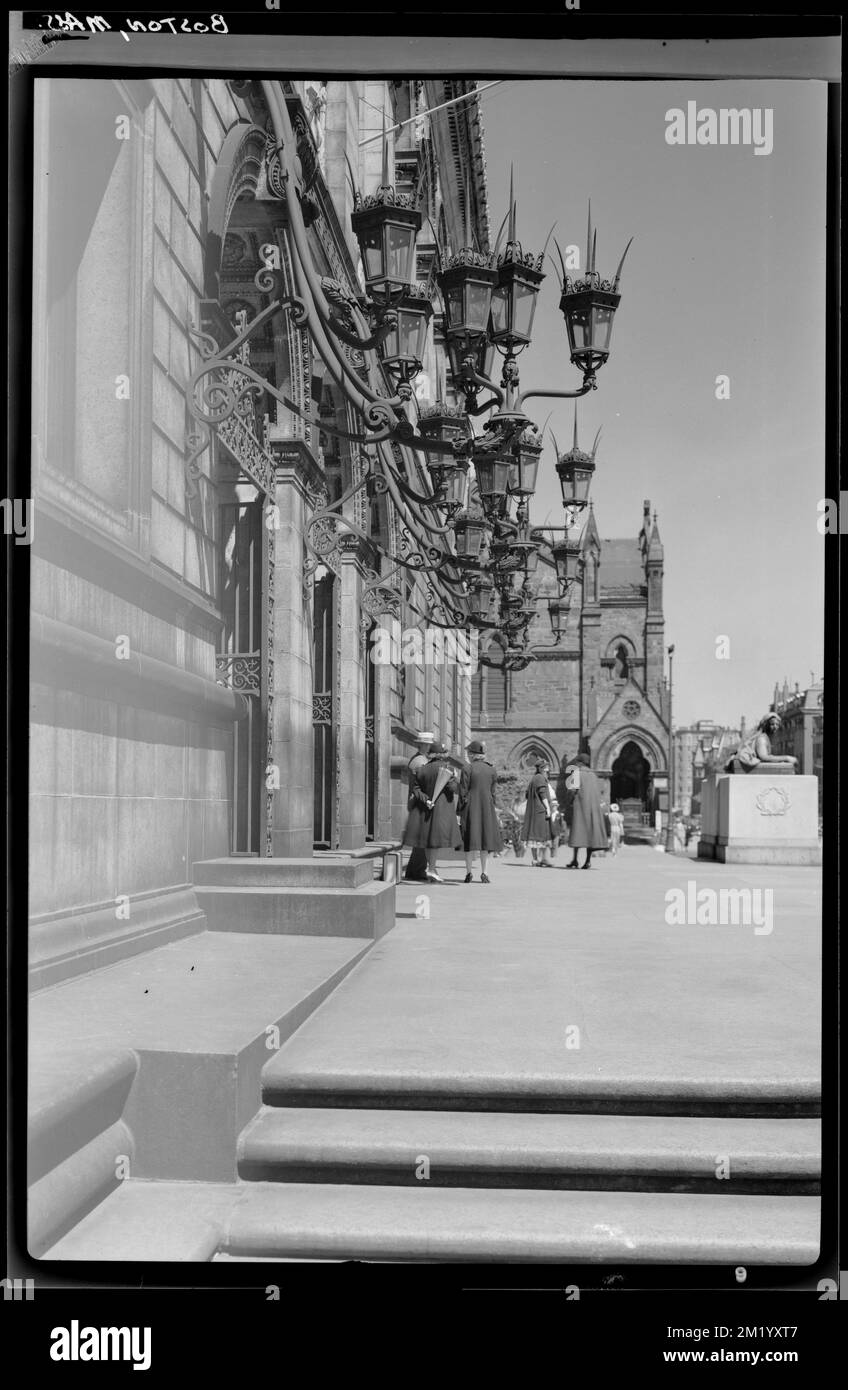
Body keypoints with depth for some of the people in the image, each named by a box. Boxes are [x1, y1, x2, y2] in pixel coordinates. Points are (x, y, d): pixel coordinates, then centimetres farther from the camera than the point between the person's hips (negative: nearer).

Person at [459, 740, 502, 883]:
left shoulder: (468, 768, -9)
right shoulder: (491, 769, 4)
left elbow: (463, 792, -9)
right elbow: (492, 792, 8)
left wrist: (460, 812, -5)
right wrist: (494, 809, 16)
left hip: (471, 807, -3)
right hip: (487, 807, 3)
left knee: (470, 839, 2)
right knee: (486, 838, 8)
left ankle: (468, 873, 1)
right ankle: (484, 873, 5)